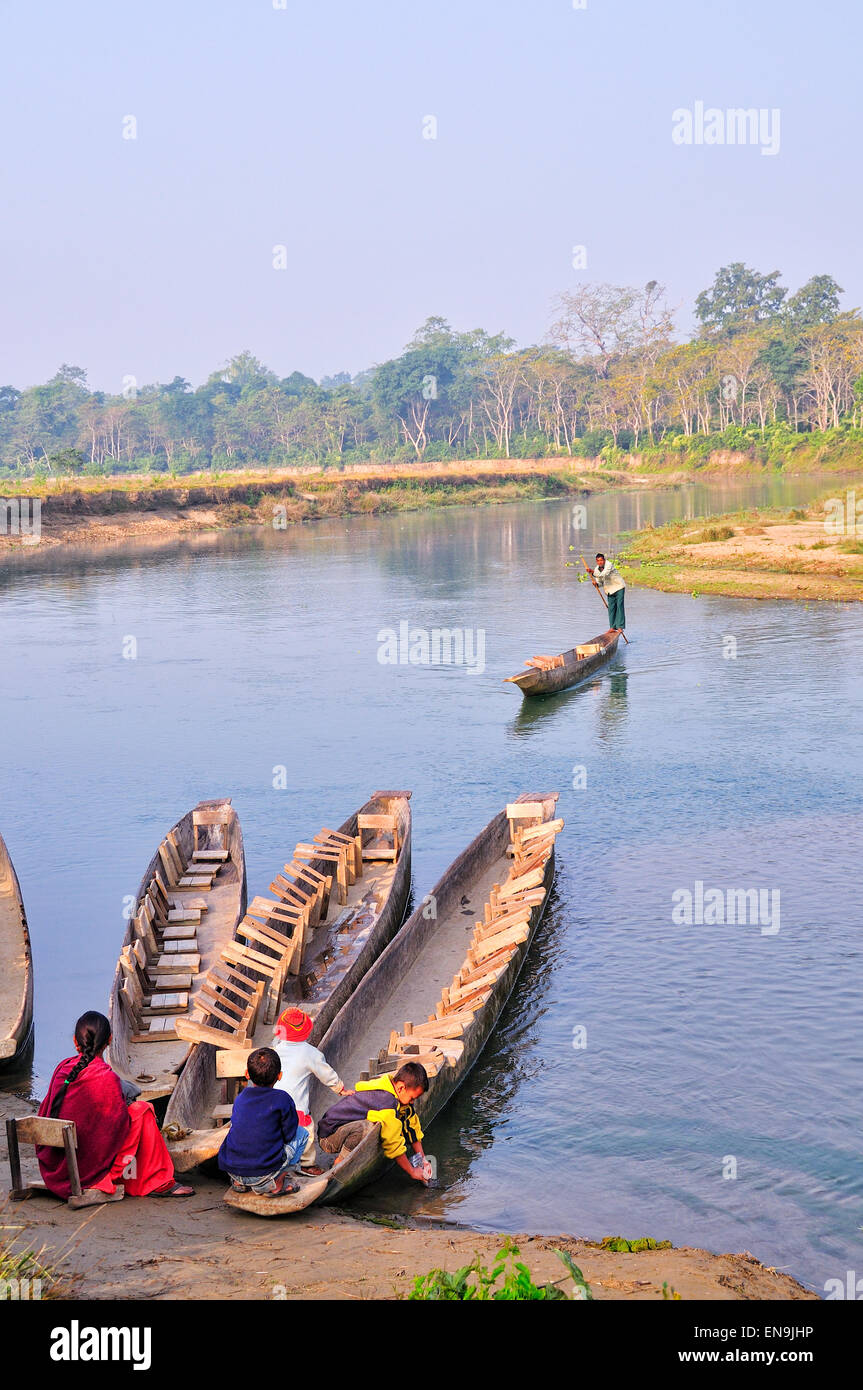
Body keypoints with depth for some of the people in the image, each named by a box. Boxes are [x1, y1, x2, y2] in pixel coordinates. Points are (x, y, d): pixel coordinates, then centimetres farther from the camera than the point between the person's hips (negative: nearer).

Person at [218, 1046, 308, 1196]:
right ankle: (276, 1182, 4)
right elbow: (288, 1135, -1)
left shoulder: (239, 1099, 5)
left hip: (231, 1170, 5)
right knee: (302, 1133, 15)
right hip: (263, 1173, -5)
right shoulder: (282, 1099, -9)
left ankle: (238, 1182, 19)